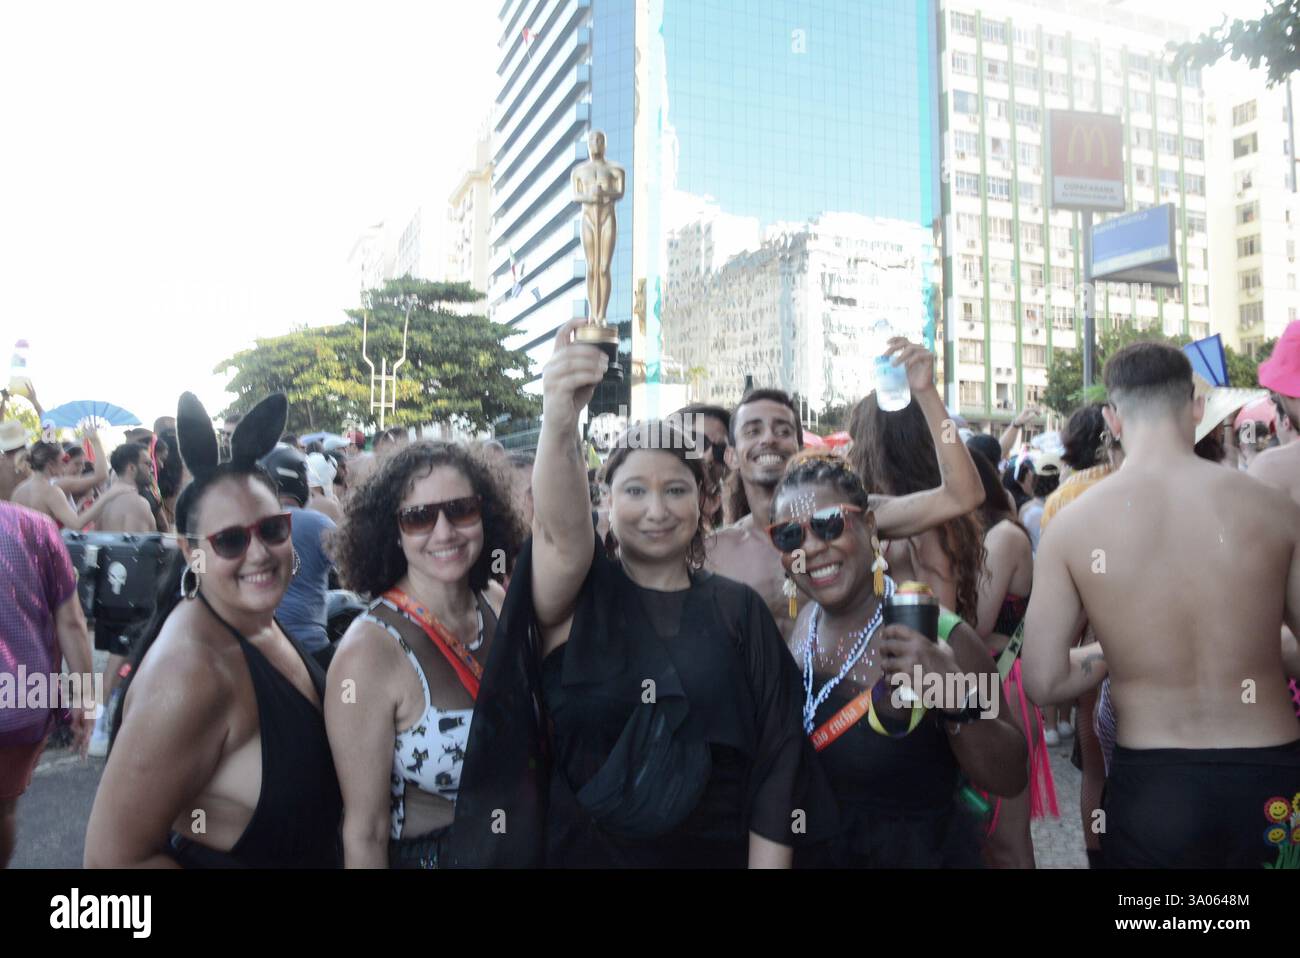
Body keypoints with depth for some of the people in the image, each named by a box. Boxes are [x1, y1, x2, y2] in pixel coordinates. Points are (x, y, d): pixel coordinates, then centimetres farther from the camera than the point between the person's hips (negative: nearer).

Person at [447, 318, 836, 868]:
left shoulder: (738, 611, -3)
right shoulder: (577, 599, -8)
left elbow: (774, 761, -5)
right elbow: (560, 532, -31)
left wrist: (768, 862, -12)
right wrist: (558, 426, -48)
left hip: (716, 854, 1)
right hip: (583, 853, -1)